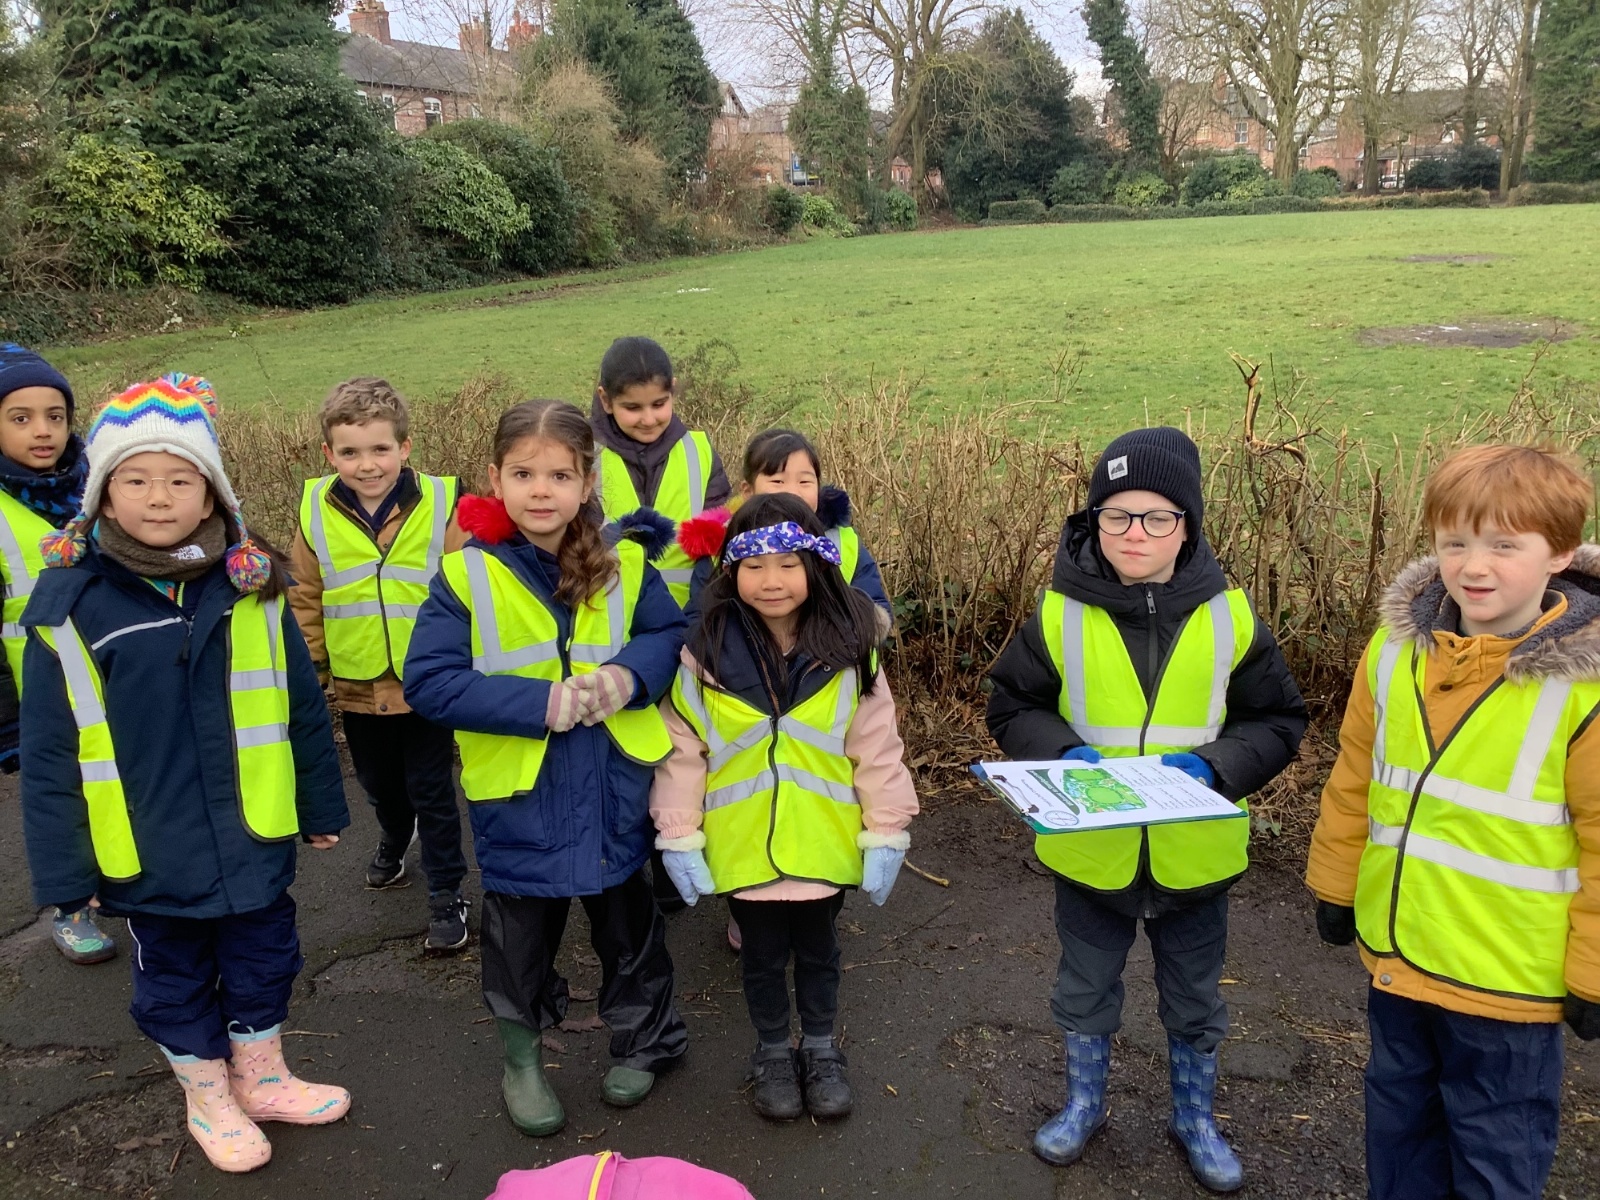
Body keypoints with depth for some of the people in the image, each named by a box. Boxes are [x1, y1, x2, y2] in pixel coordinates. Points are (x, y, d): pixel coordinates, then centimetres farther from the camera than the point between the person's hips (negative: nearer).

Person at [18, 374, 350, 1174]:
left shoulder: (251, 589, -7)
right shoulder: (70, 607, -13)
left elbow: (302, 709, 2)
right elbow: (48, 753, -8)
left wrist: (321, 806, 7)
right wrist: (63, 870, -6)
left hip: (253, 837, 2)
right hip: (147, 852, -1)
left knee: (263, 960, 19)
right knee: (173, 979, 18)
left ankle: (262, 1076, 43)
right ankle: (207, 1097, 40)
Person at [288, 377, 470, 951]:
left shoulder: (438, 505, -13)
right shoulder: (316, 515, -6)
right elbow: (305, 601, 3)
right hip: (357, 686, 3)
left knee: (432, 792, 9)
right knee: (380, 784, 24)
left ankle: (446, 894, 23)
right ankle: (394, 839, 54)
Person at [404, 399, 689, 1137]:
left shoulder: (622, 564, -6)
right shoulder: (466, 576, -13)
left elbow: (672, 634, 3)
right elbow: (428, 682, -17)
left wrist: (629, 674, -20)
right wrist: (542, 702, -25)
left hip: (612, 791, 2)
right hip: (518, 797, -2)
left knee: (626, 921, 21)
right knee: (521, 934, 17)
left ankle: (643, 1039, 45)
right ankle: (521, 1059, 42)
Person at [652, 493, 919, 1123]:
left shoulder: (848, 652, -10)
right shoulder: (707, 655, -11)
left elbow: (877, 748, -5)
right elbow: (682, 750, -6)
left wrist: (885, 833, -4)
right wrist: (680, 836, -5)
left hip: (824, 844, 1)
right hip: (743, 847, 0)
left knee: (818, 949, 21)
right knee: (762, 954, 19)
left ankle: (820, 1049, 44)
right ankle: (772, 1054, 42)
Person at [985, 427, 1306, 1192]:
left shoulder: (1229, 616, -10)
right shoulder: (1061, 612, -12)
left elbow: (1278, 722, -3)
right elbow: (1011, 706, -3)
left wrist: (1213, 766, -21)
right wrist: (1062, 753, -21)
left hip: (1193, 856, 1)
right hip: (1089, 851, 0)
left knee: (1194, 1002, 21)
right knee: (1085, 991, 21)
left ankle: (1195, 1119, 46)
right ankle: (1084, 1105, 46)